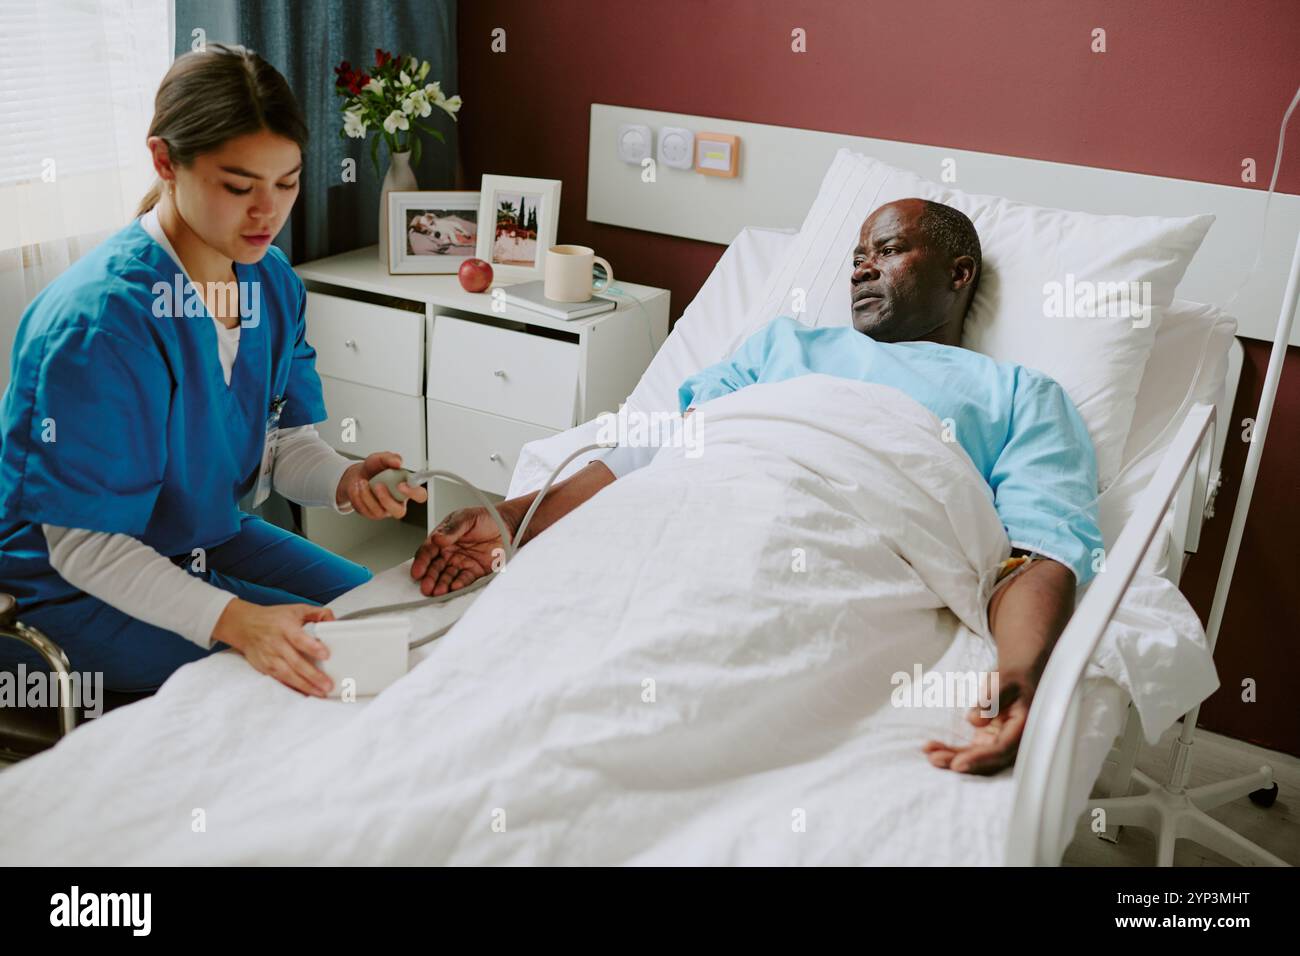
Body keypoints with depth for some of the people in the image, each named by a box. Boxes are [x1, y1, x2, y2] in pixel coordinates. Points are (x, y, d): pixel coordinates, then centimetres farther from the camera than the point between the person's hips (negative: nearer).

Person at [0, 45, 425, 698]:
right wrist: (233, 619, -40)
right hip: (74, 587, -8)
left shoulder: (274, 282, -5)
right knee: (332, 663, -20)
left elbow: (285, 441, 1)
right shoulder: (102, 316, -30)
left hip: (213, 537, 8)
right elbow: (83, 543, -27)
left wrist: (346, 481, -23)